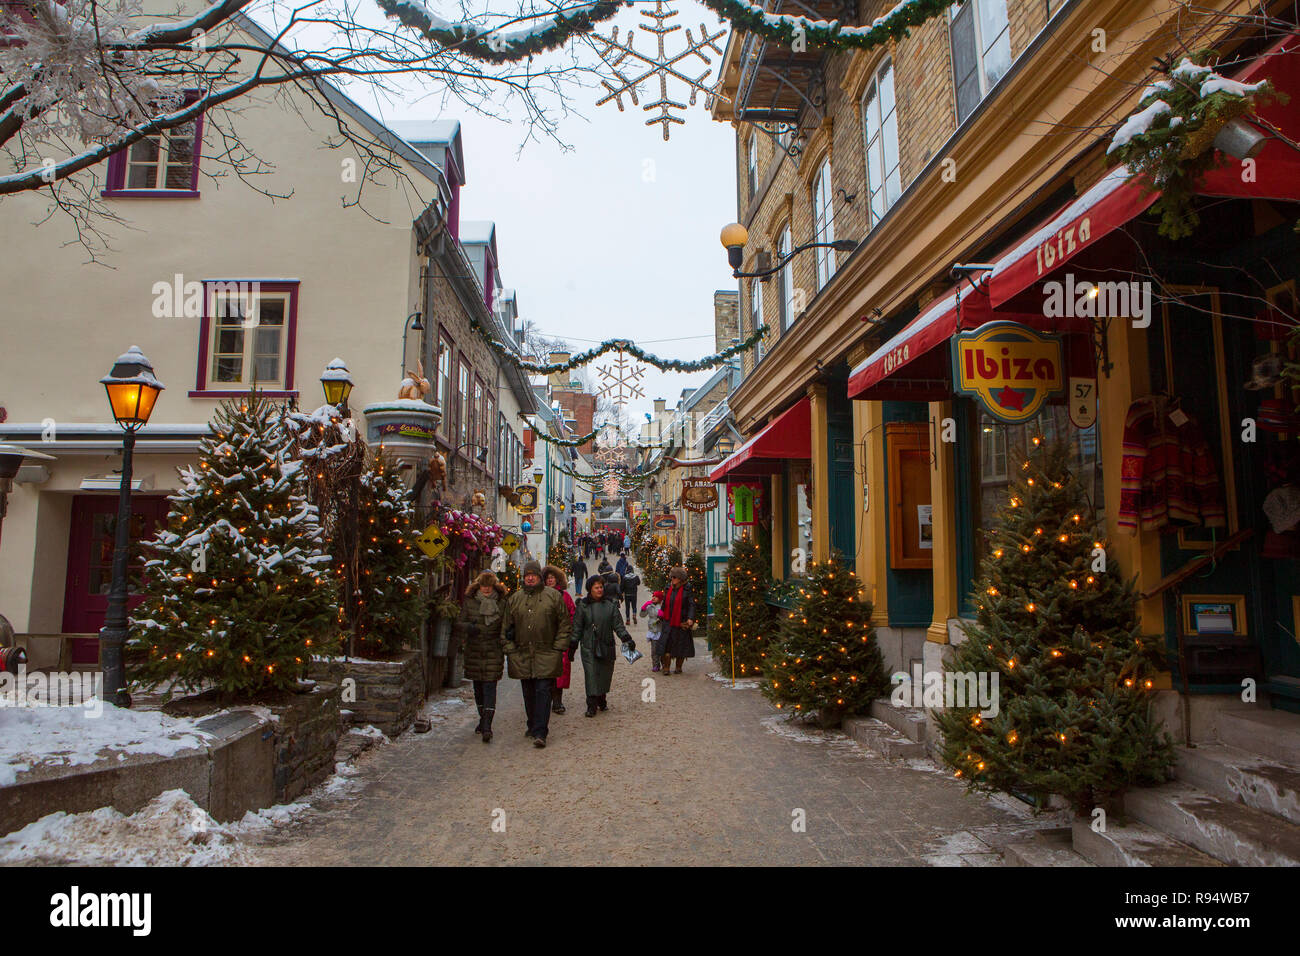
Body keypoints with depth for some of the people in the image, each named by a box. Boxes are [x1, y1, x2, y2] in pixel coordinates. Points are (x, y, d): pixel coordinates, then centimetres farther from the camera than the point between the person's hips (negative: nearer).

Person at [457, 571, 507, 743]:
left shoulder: (501, 603, 2)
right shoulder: (469, 602, 4)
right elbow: (460, 622, 3)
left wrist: (506, 646, -4)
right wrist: (469, 627, -19)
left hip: (493, 652, -3)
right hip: (473, 651, 3)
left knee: (490, 687, -10)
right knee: (478, 687, 13)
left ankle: (487, 728, -13)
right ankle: (483, 720, 30)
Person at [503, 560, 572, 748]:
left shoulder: (554, 596, 2)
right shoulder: (514, 599, 10)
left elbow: (565, 625, 4)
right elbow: (507, 628, 14)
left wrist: (558, 648, -3)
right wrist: (510, 650, 4)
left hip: (546, 655, -3)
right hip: (522, 655, 3)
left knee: (543, 692, -8)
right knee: (528, 694, 11)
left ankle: (540, 733, -8)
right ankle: (533, 726, 27)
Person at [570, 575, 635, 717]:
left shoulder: (610, 604, 5)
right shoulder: (583, 605, 2)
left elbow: (618, 624, 6)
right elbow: (577, 627, 6)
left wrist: (627, 639, -4)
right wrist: (573, 644, 3)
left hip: (607, 646, 2)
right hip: (589, 647, -2)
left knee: (605, 674, 7)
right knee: (591, 675, -7)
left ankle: (602, 700, 26)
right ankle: (591, 706, -1)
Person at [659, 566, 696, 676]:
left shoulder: (686, 590, -6)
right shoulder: (669, 589, 9)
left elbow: (692, 605, -9)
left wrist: (690, 618, -20)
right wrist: (662, 615, 20)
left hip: (682, 622, -3)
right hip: (669, 622, 3)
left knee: (681, 645, 5)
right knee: (667, 644, -4)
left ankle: (679, 667, 20)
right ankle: (666, 668, 0)